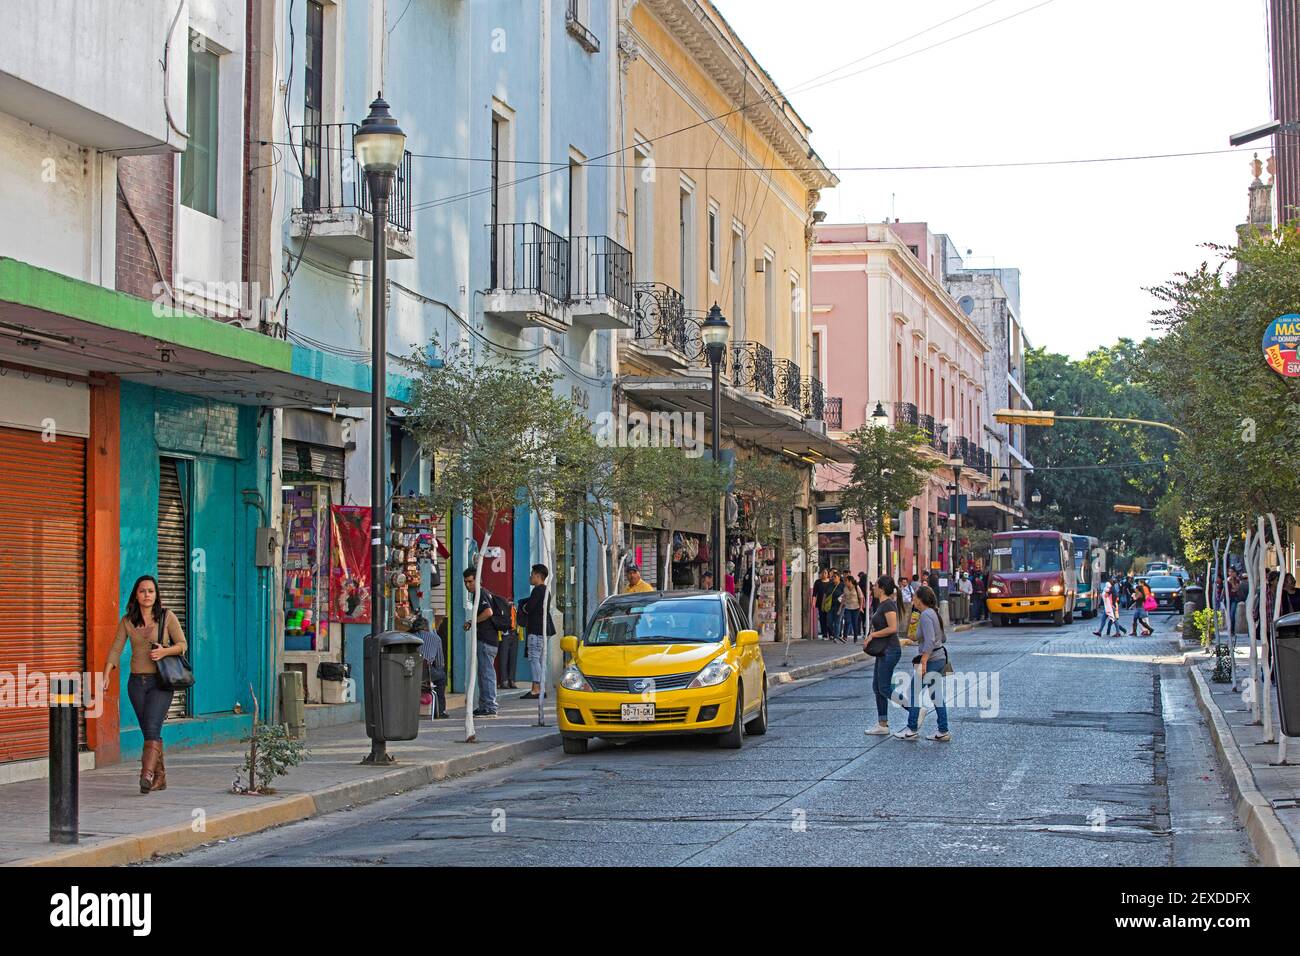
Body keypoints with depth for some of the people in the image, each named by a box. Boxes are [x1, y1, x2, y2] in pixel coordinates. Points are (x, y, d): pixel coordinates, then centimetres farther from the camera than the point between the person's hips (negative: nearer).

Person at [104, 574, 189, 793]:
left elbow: (182, 644, 0)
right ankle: (160, 777, 16)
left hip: (160, 681, -4)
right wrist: (106, 675, -12)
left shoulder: (167, 617, -2)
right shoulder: (127, 621, 6)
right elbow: (116, 649, 2)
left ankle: (146, 774, -26)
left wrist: (164, 651, -19)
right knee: (149, 732, 7)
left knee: (152, 728, -17)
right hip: (137, 682, 4)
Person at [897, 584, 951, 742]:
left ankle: (912, 729, 7)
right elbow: (943, 638, 19)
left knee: (915, 692, 1)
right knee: (937, 695, 11)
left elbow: (930, 641, -25)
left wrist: (923, 662, -26)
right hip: (940, 657, 9)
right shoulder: (934, 613, 12)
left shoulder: (926, 615, -17)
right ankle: (943, 732, 10)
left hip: (931, 660, -9)